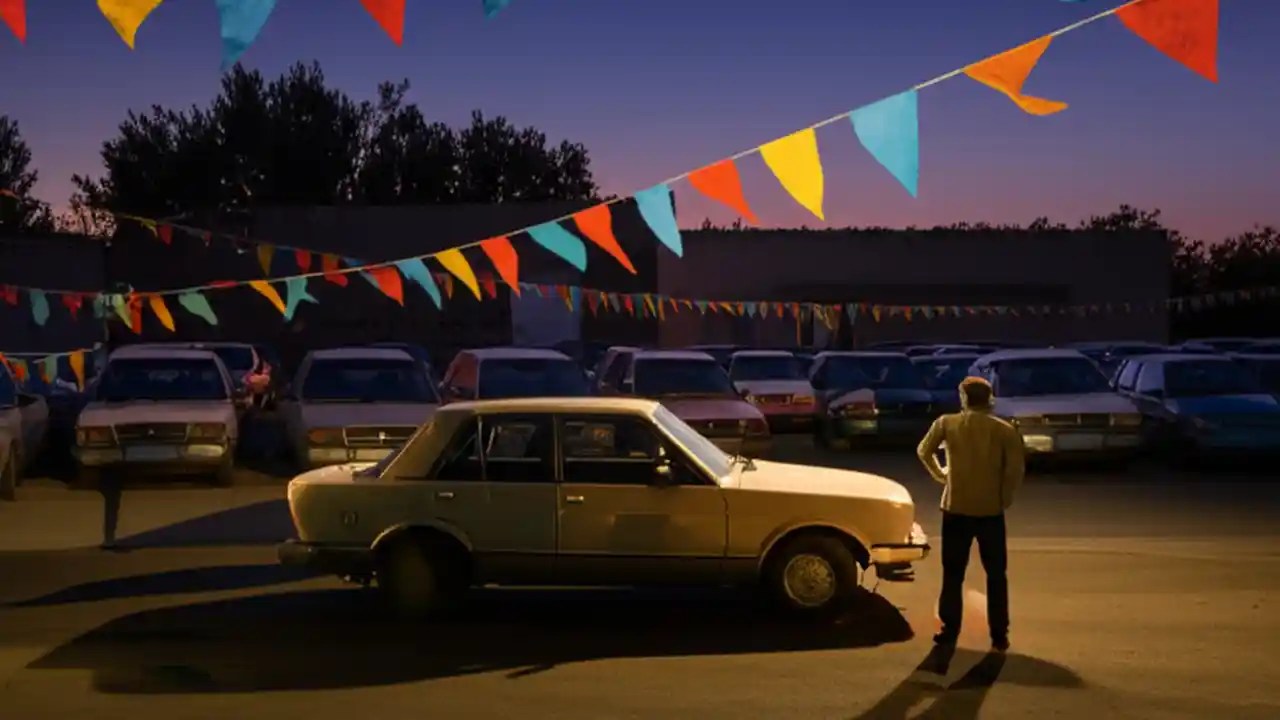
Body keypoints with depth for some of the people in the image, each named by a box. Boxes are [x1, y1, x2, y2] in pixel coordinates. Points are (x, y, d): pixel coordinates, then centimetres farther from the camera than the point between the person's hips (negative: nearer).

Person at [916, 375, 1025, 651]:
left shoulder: (947, 423, 0)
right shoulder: (1005, 429, -4)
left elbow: (924, 451, 6)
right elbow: (1017, 468, -11)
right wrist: (1005, 498, 3)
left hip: (956, 508, 0)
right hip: (991, 510, 0)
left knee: (953, 573, 12)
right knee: (996, 575, 10)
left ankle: (949, 630, 12)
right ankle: (999, 636, 9)